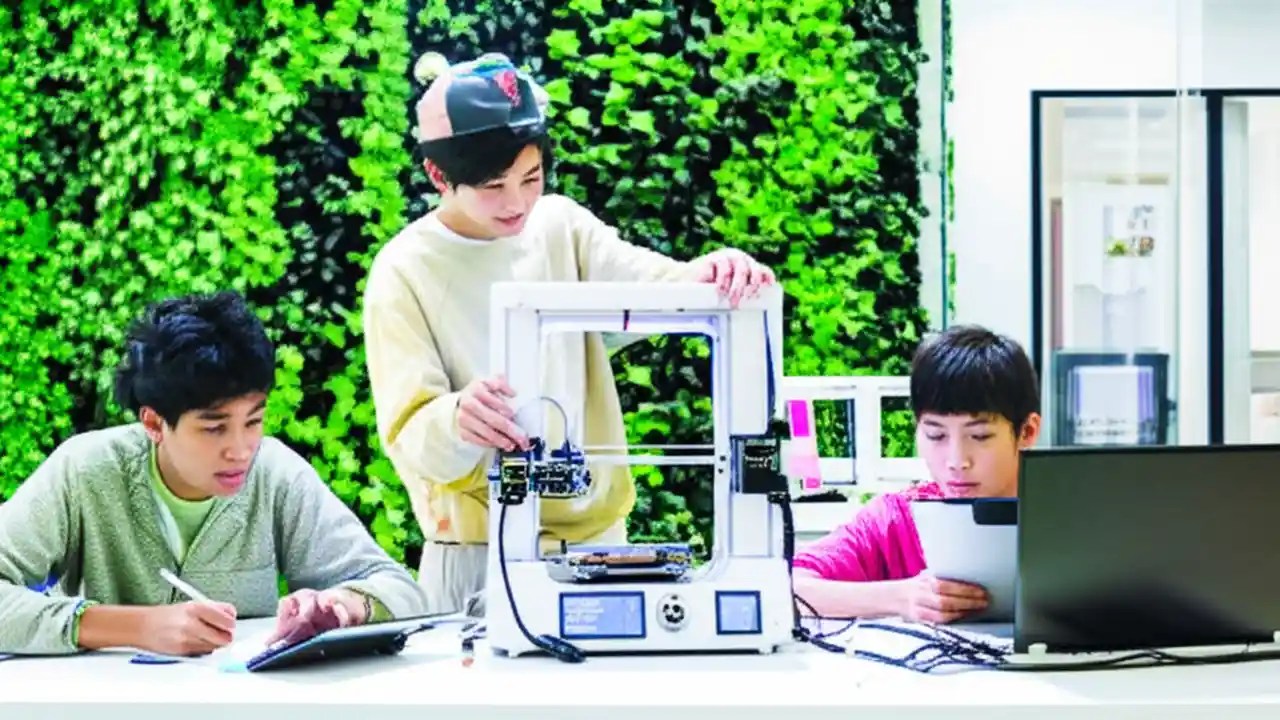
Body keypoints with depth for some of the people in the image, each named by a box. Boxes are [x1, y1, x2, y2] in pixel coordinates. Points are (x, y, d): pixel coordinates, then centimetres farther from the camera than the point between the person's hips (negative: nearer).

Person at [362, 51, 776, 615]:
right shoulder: (404, 273, -7)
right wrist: (456, 421, -36)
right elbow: (409, 441, -13)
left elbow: (651, 287, -12)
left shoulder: (562, 226, 3)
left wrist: (712, 275, -34)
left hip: (598, 536, 4)